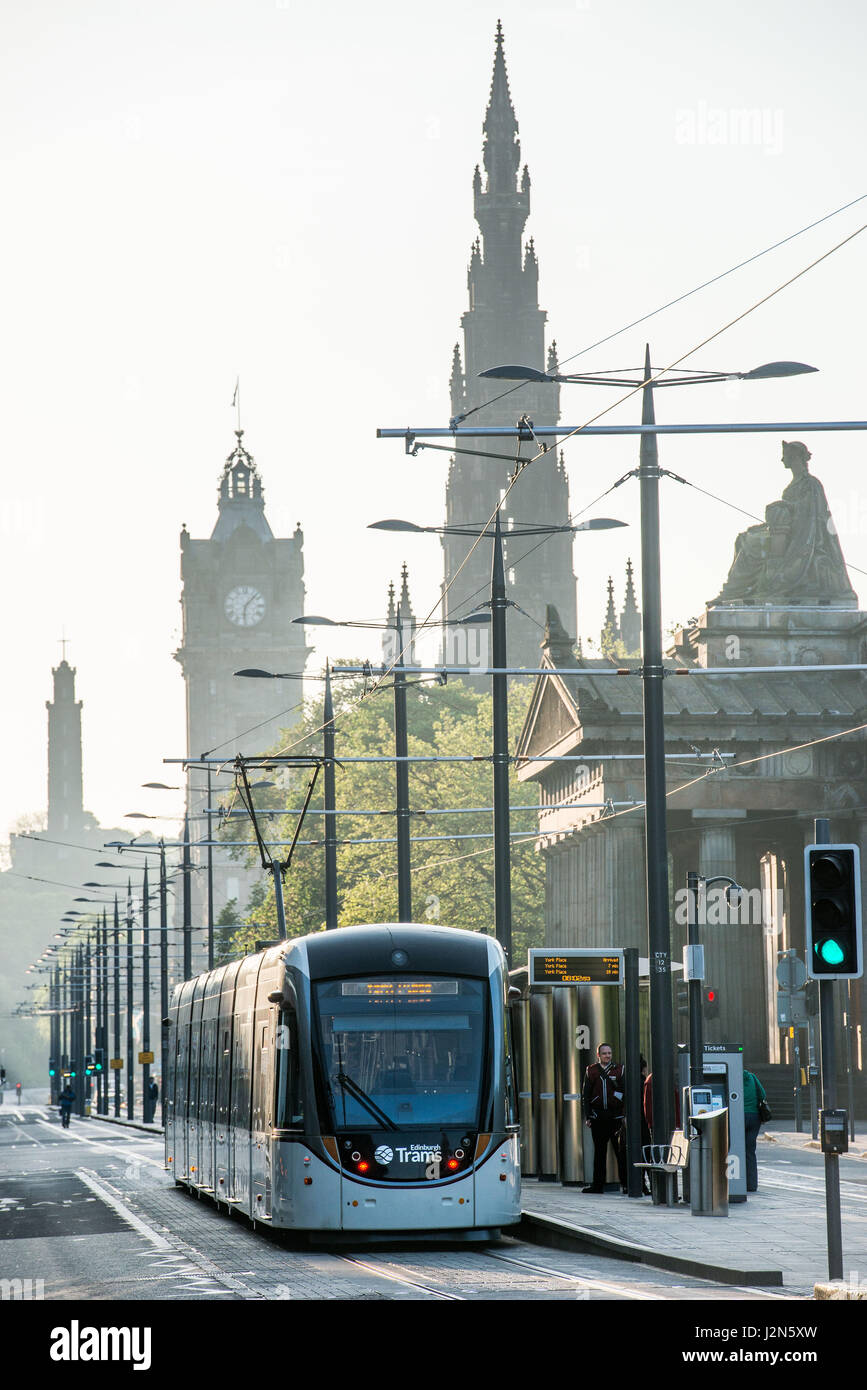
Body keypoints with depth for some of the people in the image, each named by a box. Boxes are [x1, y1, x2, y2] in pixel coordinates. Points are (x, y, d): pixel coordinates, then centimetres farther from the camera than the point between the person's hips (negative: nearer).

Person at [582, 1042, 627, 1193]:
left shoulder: (619, 1069, 5)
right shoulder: (591, 1070, 9)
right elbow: (586, 1094, 9)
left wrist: (625, 1115, -4)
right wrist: (588, 1116, 2)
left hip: (616, 1117, -2)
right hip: (598, 1117, 2)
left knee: (620, 1151, -4)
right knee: (599, 1151, 7)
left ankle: (625, 1184, 1)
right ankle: (598, 1184, 12)